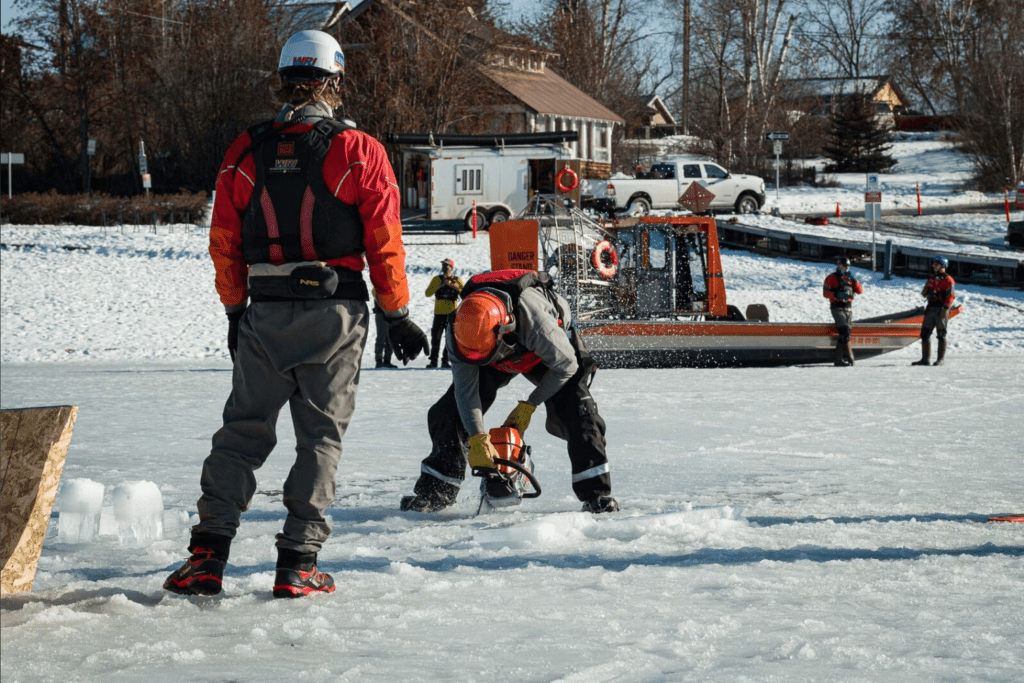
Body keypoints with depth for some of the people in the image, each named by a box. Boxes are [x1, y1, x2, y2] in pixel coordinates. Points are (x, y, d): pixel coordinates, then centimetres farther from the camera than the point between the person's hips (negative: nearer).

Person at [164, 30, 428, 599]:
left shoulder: (245, 152, 3)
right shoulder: (358, 151, -4)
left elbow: (225, 243, 8)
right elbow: (384, 242, -4)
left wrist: (235, 312, 19)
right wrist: (397, 316, 6)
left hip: (265, 315, 2)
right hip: (335, 315, -2)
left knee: (243, 430, 10)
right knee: (320, 436, 5)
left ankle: (208, 553, 1)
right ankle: (297, 563, 1)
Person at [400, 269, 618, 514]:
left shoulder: (534, 322, -46)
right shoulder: (461, 328, -34)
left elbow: (566, 365, -28)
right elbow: (466, 390, -28)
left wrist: (529, 406, -21)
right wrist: (477, 438, -37)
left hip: (547, 352, -3)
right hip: (501, 360, 3)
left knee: (577, 412, -22)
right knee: (452, 409, -7)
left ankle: (596, 491, -13)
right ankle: (436, 489, 5)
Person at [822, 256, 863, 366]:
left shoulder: (849, 278, 18)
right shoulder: (831, 278, 2)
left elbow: (860, 291, 8)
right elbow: (826, 293, -7)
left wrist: (853, 280, -6)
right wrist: (837, 295, -21)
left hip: (849, 308, 6)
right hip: (837, 308, -6)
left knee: (842, 335, 6)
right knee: (845, 331, -20)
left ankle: (839, 359, 10)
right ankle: (849, 357, -22)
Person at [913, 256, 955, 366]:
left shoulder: (947, 279, -5)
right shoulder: (932, 279, 19)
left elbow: (950, 296, -12)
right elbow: (924, 294, 21)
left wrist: (945, 309, -20)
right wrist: (927, 286, -1)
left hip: (941, 310, -8)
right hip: (930, 309, 8)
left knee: (941, 335, -2)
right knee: (925, 334, 3)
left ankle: (941, 359, 3)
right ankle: (925, 359, 6)